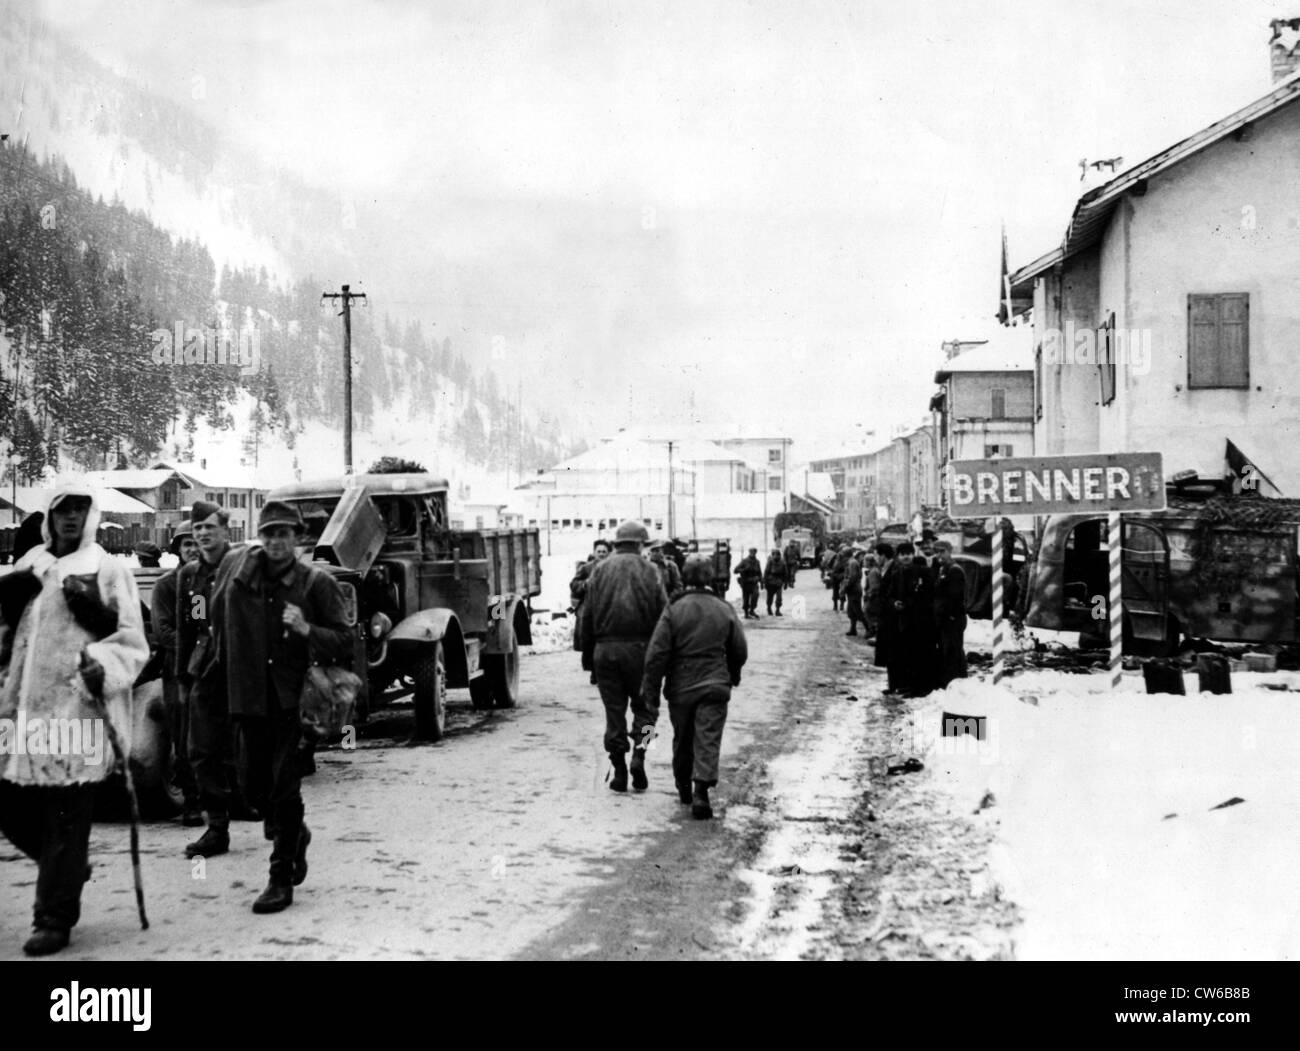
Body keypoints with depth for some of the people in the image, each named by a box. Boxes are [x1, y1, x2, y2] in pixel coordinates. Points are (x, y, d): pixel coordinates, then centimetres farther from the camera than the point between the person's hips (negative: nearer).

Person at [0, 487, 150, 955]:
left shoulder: (108, 570, 1)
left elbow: (132, 641, -3)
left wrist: (102, 667, -21)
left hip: (79, 709, -5)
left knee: (67, 819, -4)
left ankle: (54, 920, 6)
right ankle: (70, 867, 29)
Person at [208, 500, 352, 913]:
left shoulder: (316, 583, -4)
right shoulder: (235, 565, 5)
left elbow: (343, 642, -5)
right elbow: (218, 612, 24)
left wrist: (306, 629, -21)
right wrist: (224, 657, 23)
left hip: (295, 697, -4)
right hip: (247, 694, 4)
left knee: (285, 789, -5)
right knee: (253, 786, 10)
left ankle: (282, 879, 3)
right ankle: (294, 834, 39)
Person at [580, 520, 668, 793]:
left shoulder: (600, 571, 5)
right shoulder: (649, 572, 2)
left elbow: (587, 616, 4)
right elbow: (664, 615, -3)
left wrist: (587, 655, 10)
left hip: (605, 649, 2)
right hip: (639, 647, -1)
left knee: (614, 710, 7)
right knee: (644, 706, 12)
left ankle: (619, 771, 8)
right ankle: (639, 754, -8)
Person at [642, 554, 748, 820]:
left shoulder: (673, 610, -9)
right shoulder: (724, 610, -1)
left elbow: (656, 654, -10)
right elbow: (739, 651, 8)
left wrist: (651, 691, -2)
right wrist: (732, 677, 27)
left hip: (680, 688, 0)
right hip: (715, 687, 0)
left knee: (682, 741, 17)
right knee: (708, 740, -3)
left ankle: (684, 788, 31)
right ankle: (701, 790, -18)